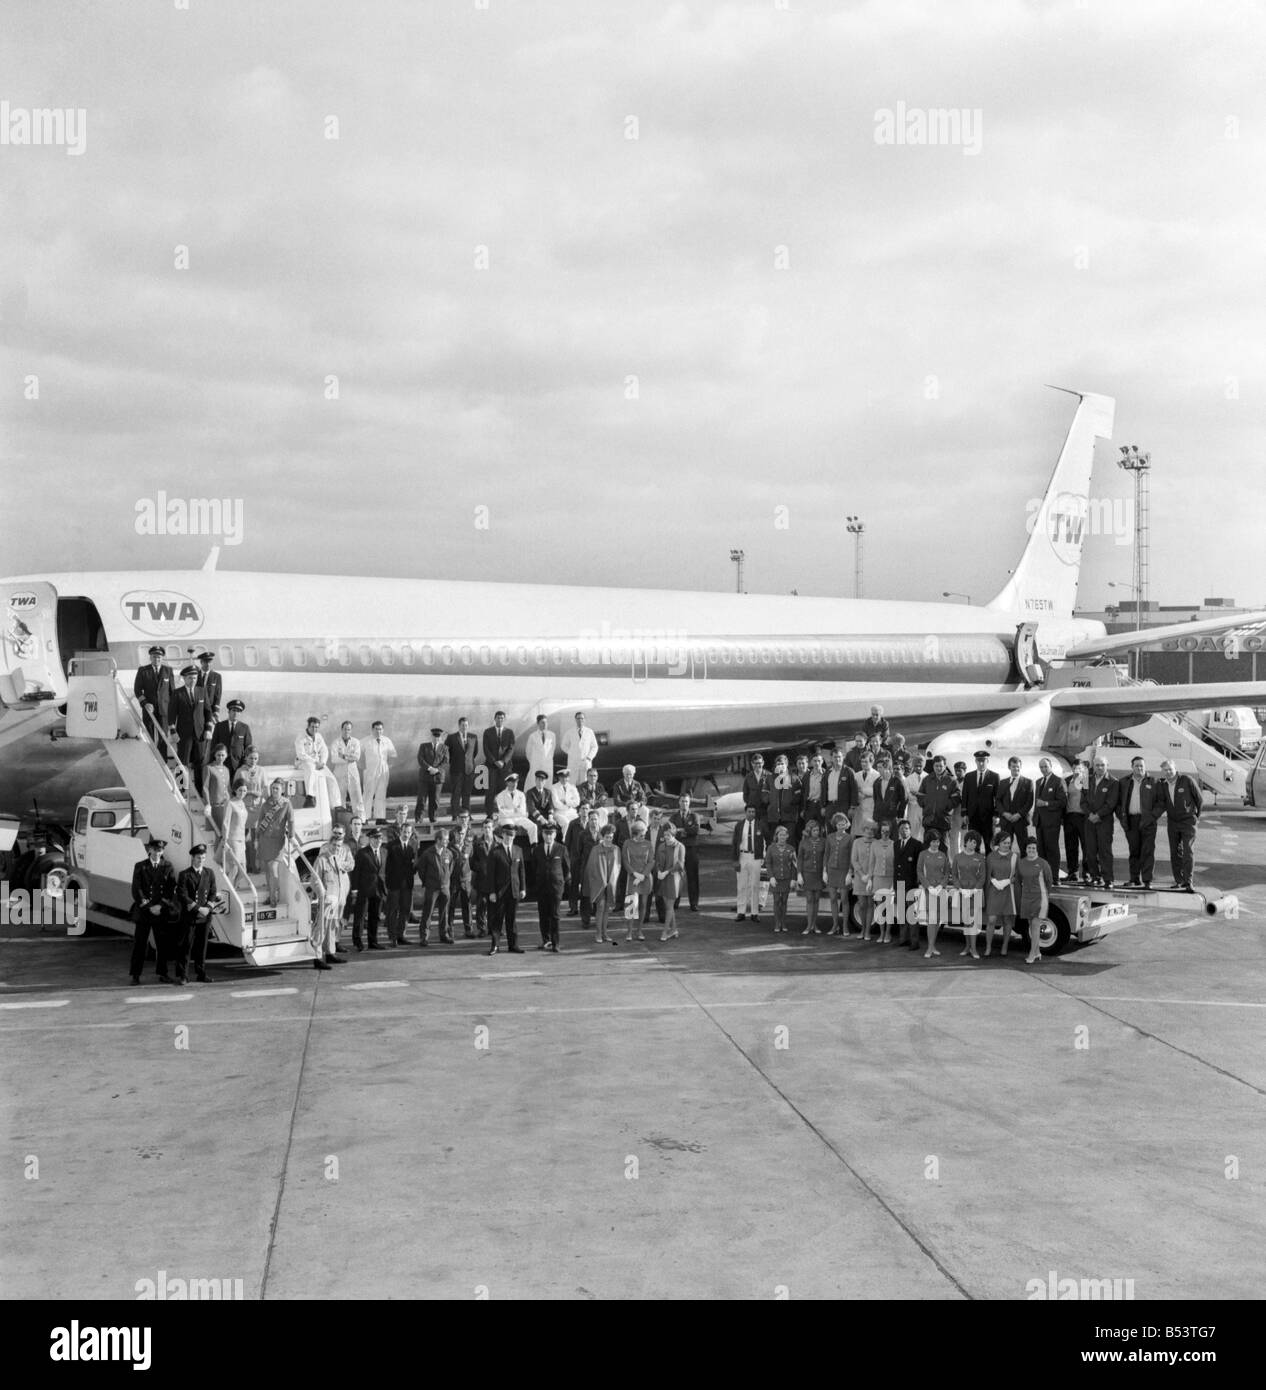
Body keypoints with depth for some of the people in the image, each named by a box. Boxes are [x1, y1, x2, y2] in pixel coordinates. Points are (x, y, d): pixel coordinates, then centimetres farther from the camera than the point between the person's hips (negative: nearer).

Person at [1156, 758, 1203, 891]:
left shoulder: (1187, 780, -13)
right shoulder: (1163, 784, 0)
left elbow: (1200, 800, -2)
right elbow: (1161, 804, -4)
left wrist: (1196, 816, 6)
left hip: (1188, 821, -4)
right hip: (1172, 822, 4)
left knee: (1188, 851, -12)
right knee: (1175, 852, 8)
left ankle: (1188, 882, -15)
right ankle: (1179, 880, 19)